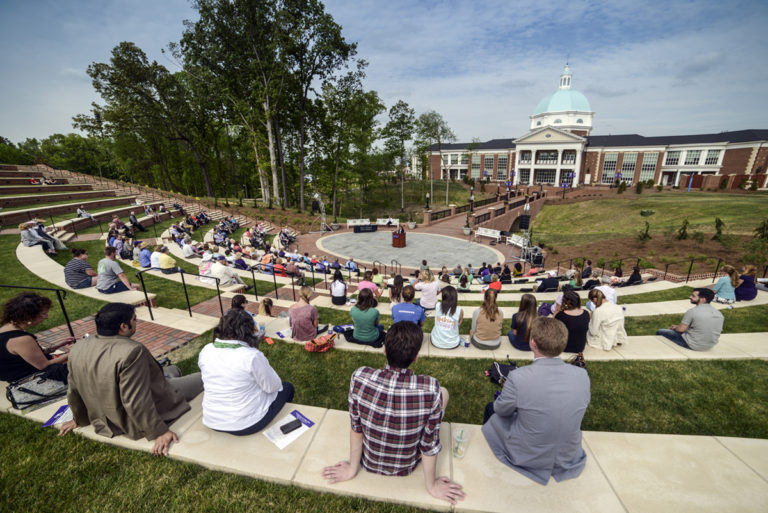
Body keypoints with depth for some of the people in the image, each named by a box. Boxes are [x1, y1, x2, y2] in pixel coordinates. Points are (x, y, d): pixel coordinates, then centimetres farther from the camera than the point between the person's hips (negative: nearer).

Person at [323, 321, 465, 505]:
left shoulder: (359, 378, -30)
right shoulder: (430, 389, -33)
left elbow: (356, 429, -15)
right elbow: (430, 444, -19)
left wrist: (352, 469, 3)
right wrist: (431, 486, 0)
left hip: (370, 463, 2)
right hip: (407, 467, -1)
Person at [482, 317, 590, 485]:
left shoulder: (518, 377, -30)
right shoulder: (582, 375, -19)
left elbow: (502, 410, -11)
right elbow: (583, 406, 2)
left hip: (526, 457, -4)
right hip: (569, 457, 4)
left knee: (491, 408, 21)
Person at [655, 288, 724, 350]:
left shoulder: (692, 311, -23)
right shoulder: (719, 314, 1)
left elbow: (681, 329, -18)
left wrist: (675, 327, 7)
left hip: (692, 345, -8)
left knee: (660, 332, 5)